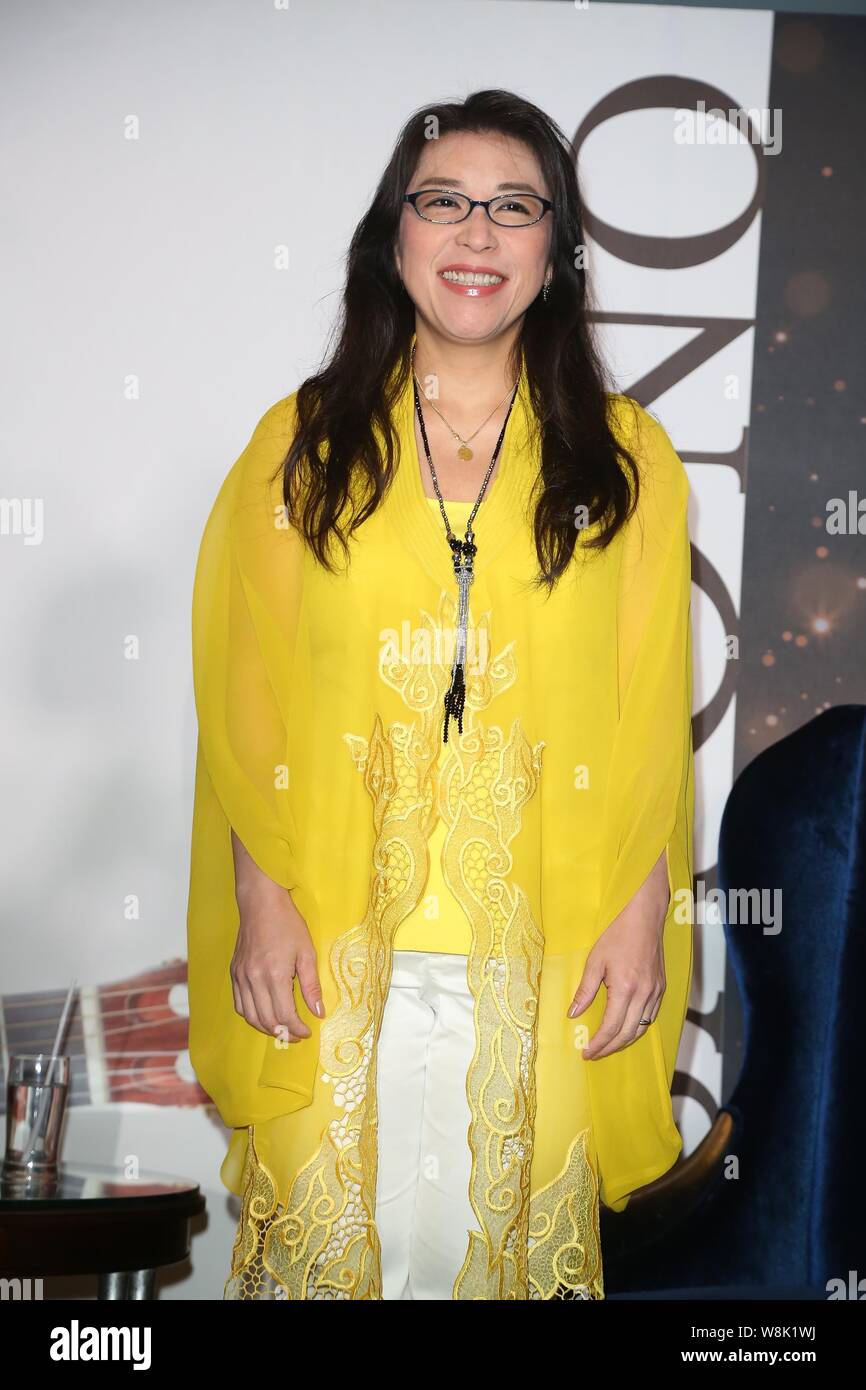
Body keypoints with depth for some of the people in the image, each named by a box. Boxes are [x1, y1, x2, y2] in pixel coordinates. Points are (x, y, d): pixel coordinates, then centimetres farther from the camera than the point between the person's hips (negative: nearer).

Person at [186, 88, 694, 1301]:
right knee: (332, 1225, 7)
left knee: (512, 1227, 8)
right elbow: (246, 704, 2)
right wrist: (263, 901, -4)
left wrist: (642, 912, -2)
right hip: (336, 937, 0)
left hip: (542, 948, 0)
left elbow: (655, 715, 3)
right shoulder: (302, 446, 4)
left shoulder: (625, 457, 4)